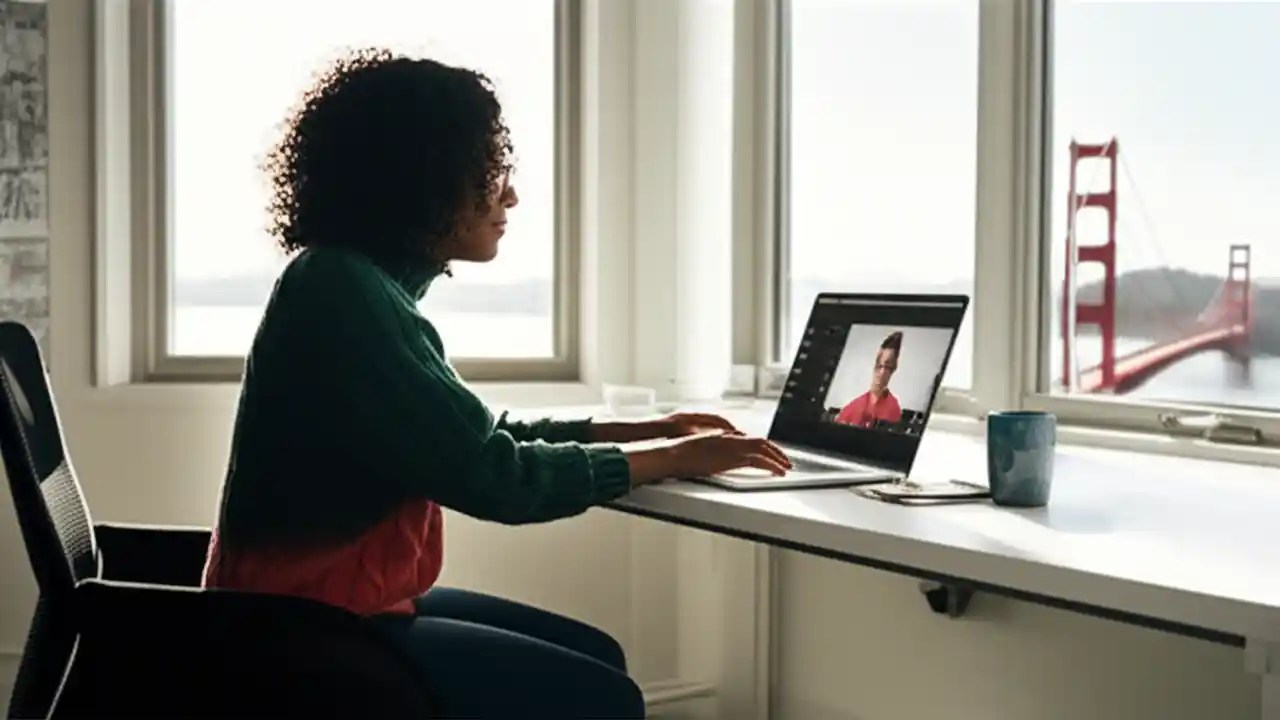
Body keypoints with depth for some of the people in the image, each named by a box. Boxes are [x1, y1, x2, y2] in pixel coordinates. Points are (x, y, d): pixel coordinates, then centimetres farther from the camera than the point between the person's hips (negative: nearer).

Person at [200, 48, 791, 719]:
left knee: (598, 657, 12)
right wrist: (674, 459, -11)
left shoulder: (366, 284, 9)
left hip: (352, 603, 10)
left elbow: (479, 436, 15)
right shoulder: (344, 295, -22)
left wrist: (644, 430, 8)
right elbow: (490, 474, -22)